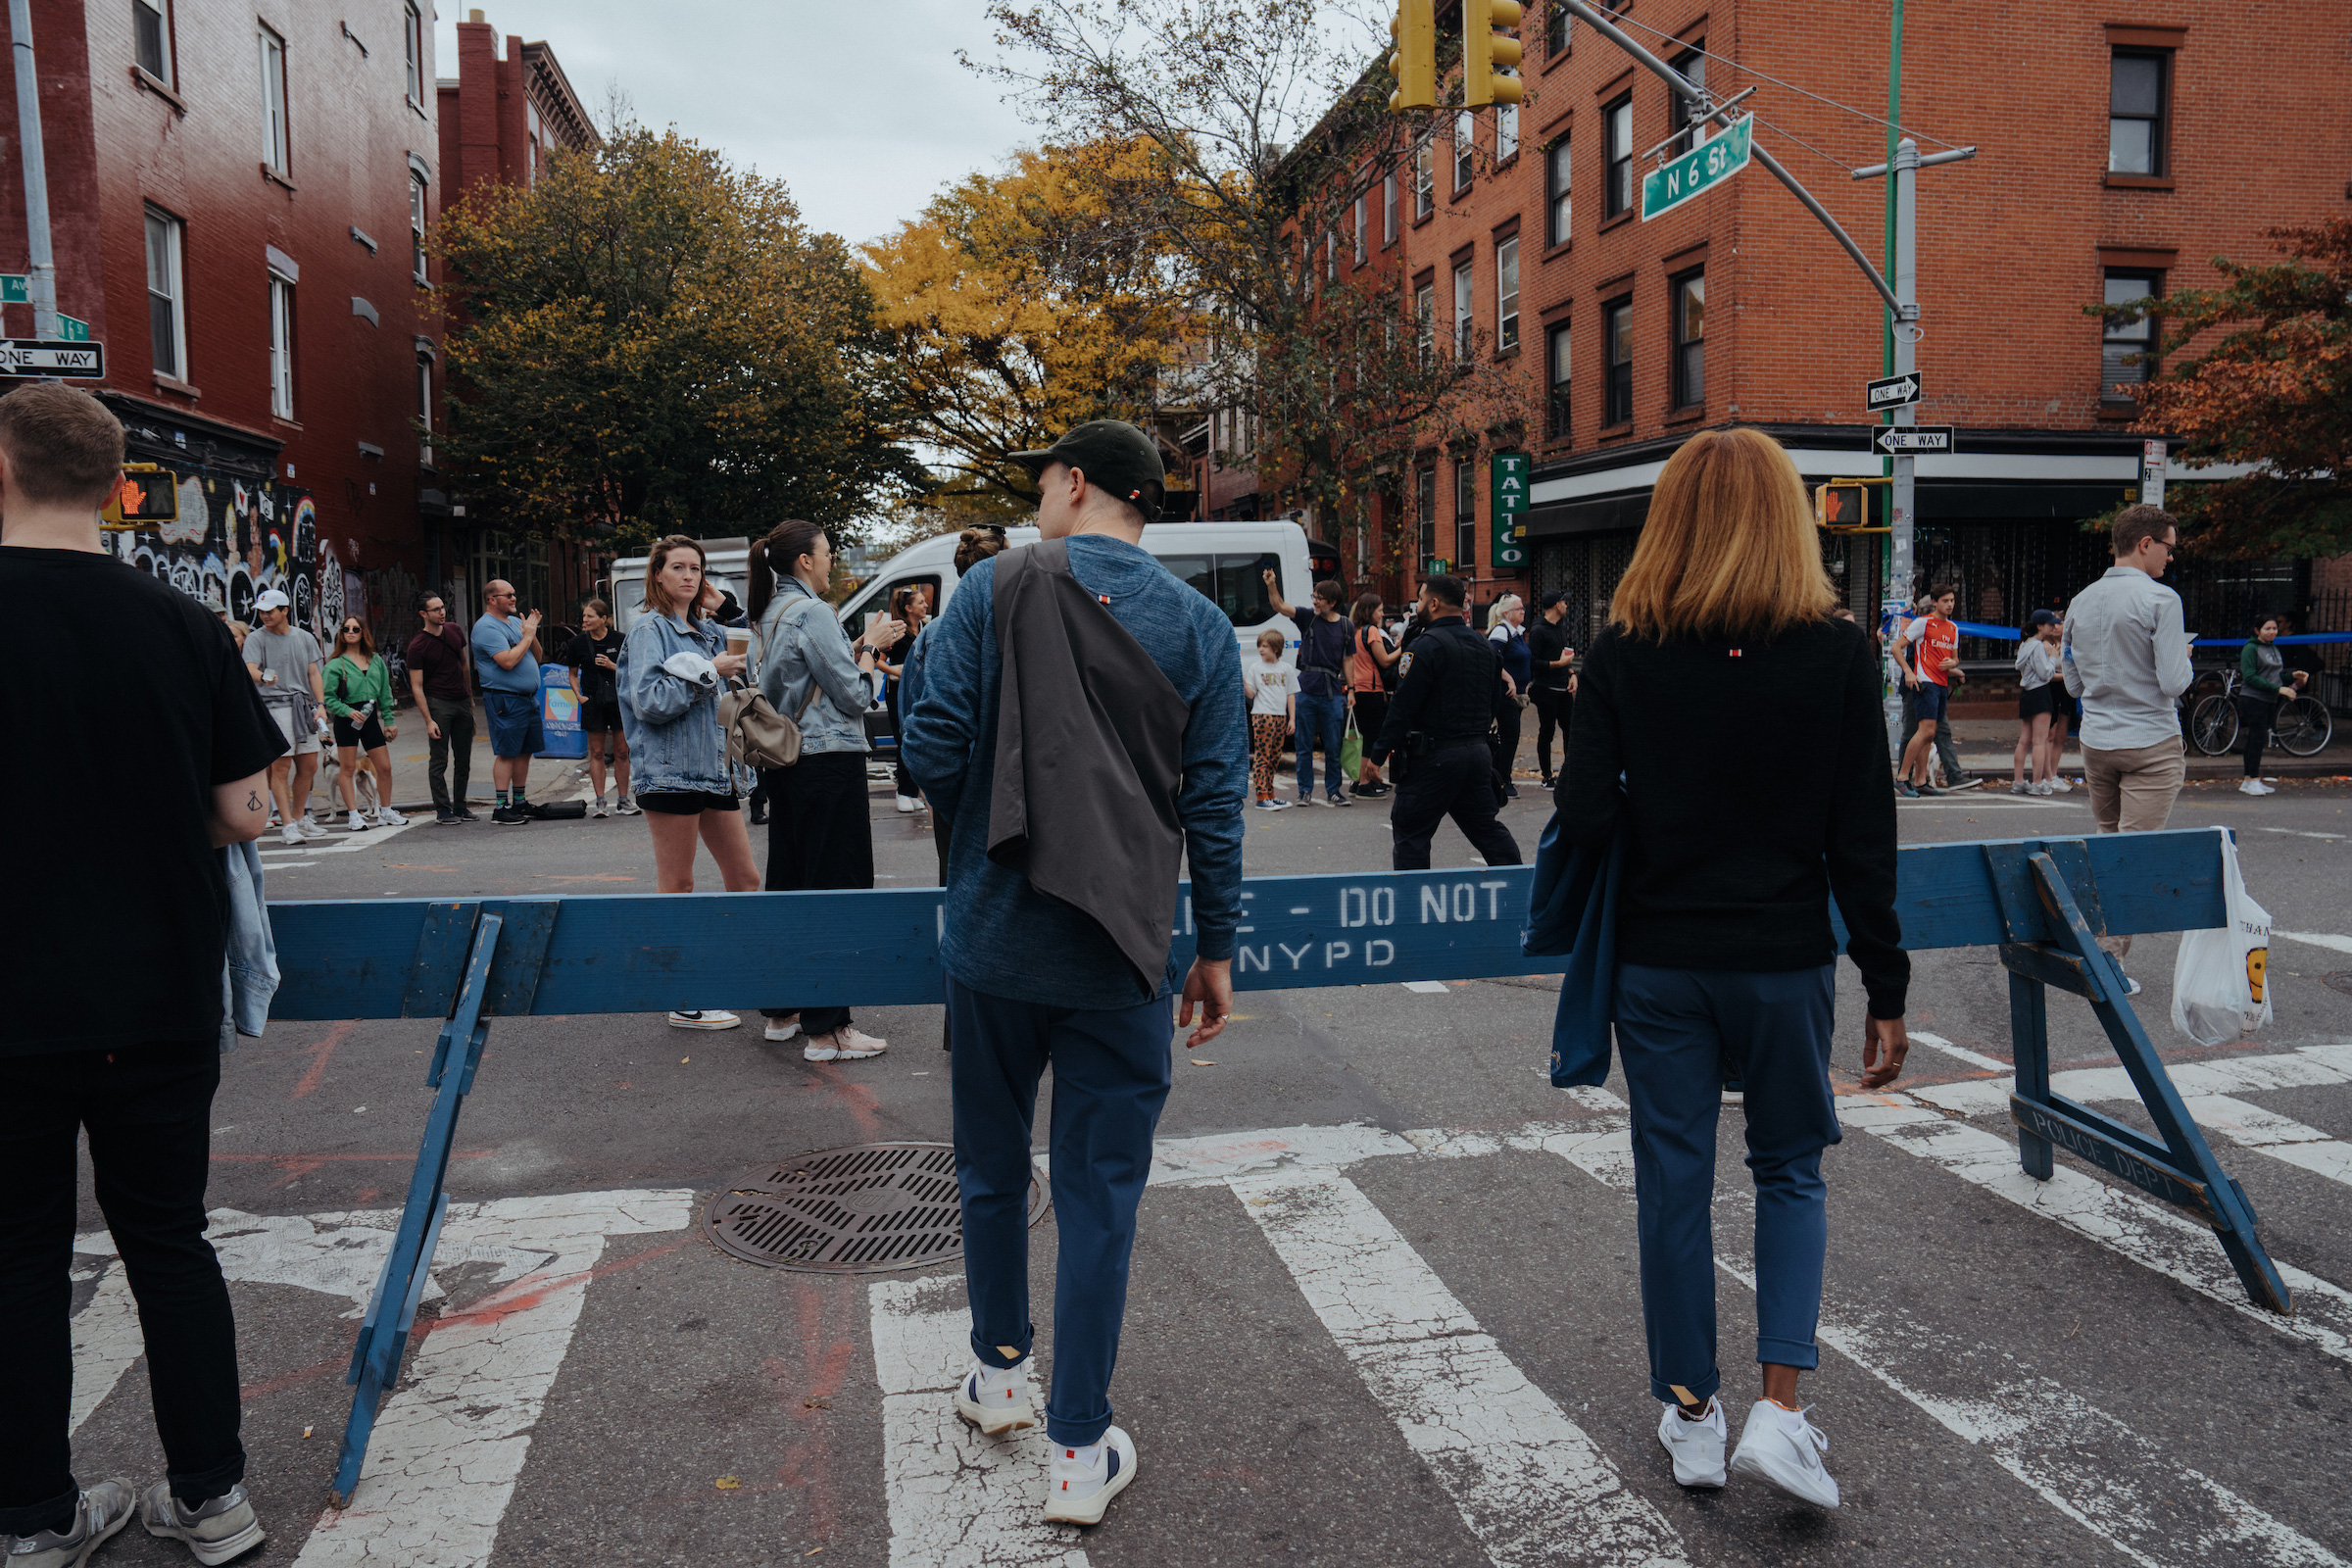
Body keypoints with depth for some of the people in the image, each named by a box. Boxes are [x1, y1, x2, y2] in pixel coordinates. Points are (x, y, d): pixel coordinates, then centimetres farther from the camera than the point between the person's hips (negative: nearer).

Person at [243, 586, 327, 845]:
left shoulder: (305, 638, 14)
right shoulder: (256, 639, 0)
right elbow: (250, 668, -14)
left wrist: (320, 704, 1)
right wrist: (262, 677, -38)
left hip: (303, 706, 5)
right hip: (274, 707, -5)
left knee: (309, 767, 9)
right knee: (281, 768, -8)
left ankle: (300, 818, 23)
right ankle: (289, 825, -6)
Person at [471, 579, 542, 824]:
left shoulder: (516, 621, 16)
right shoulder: (487, 627, -10)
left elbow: (537, 657, 18)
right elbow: (508, 661, -22)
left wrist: (532, 633, 2)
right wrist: (527, 636, -11)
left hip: (528, 698, 8)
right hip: (505, 699, -8)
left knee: (525, 751, 10)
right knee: (506, 753, -8)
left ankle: (518, 802, 19)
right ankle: (501, 808, -5)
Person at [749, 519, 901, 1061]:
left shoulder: (773, 613, 15)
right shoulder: (812, 612, -14)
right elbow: (854, 695, -13)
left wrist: (862, 646, 14)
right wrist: (869, 647, 2)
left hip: (785, 762, 10)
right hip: (828, 759, -10)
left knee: (788, 880, 14)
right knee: (835, 885, -7)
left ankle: (783, 1010, 23)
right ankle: (826, 1030, -5)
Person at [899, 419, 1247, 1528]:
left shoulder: (994, 589, -4)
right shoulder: (1201, 628, 0)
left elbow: (932, 748, -10)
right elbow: (1214, 806, -2)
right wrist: (1216, 951, 7)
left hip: (993, 940, 0)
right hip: (1123, 958, 0)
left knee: (992, 1169, 19)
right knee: (1100, 1195, 7)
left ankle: (999, 1375, 38)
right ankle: (1080, 1453, 14)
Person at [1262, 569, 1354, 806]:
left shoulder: (1345, 626, 6)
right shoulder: (1308, 618, 3)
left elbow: (1346, 660, 10)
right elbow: (1280, 606, -8)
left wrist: (1350, 689, 6)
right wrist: (1271, 585, -24)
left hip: (1332, 693, 0)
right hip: (1306, 690, 0)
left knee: (1333, 746, 4)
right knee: (1304, 744, 5)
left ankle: (1334, 791, 15)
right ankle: (1305, 790, 15)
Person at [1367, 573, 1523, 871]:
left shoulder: (1427, 645, -13)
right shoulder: (1485, 645, 13)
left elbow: (1404, 706, -16)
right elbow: (1494, 700, 19)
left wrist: (1380, 751, -10)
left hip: (1434, 756, -8)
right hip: (1479, 751, 8)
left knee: (1410, 832, 2)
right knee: (1486, 828, 16)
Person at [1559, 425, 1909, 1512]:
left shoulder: (1624, 653, -7)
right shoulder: (1838, 654, -7)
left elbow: (1586, 819, -11)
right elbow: (1864, 841, -6)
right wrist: (1887, 990, 1)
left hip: (1659, 962, 0)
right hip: (1785, 959, 0)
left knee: (1673, 1180, 12)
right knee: (1790, 1172, 18)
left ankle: (1689, 1412, 25)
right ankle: (1780, 1406, 10)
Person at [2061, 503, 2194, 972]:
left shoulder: (2080, 603, 7)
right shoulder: (2161, 600, -12)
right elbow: (2174, 682, -16)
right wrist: (2185, 657, 4)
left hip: (2096, 742, 6)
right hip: (2151, 743, -6)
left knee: (2107, 842, 18)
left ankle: (2097, 945, 21)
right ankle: (2109, 960, -5)